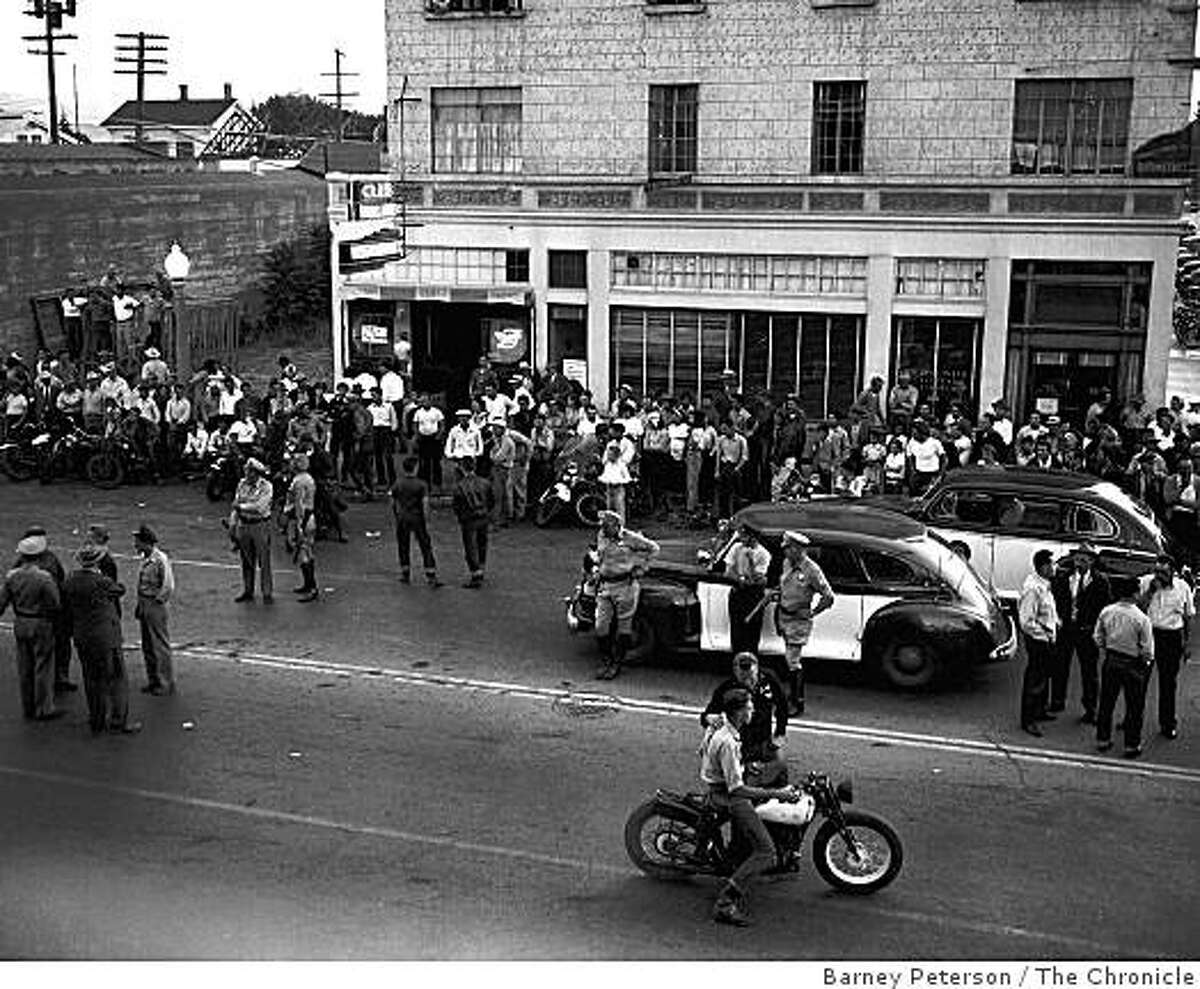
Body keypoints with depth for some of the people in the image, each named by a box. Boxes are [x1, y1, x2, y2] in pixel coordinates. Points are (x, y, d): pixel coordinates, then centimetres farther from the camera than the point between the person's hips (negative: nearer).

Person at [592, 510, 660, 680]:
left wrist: (638, 564, -1)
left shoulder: (630, 538, -9)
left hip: (625, 585, -5)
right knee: (601, 626, 2)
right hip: (605, 587, 5)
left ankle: (616, 664, 9)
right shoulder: (601, 537, 7)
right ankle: (605, 662, 14)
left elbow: (653, 547, 0)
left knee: (623, 626, 1)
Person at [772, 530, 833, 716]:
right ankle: (797, 696, 28)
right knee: (793, 659, 16)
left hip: (798, 619, -7)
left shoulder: (811, 570, -18)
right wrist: (778, 594, 6)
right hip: (783, 616, 7)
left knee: (793, 661, -7)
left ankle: (797, 703, 1)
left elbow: (828, 597, -12)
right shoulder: (787, 563, 4)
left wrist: (812, 613, -10)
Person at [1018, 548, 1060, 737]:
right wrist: (1045, 634, -18)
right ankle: (1028, 720, 11)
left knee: (1044, 675, 23)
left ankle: (1040, 711, 39)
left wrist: (1055, 621, 5)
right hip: (1037, 640, -10)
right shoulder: (1033, 588, -25)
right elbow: (1026, 621, -26)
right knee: (1034, 679, 0)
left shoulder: (1044, 585, 5)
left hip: (1047, 638, 10)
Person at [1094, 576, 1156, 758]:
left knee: (1106, 702, 17)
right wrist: (1147, 661, 4)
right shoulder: (1141, 618, -20)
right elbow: (1148, 650, -15)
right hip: (1132, 665, -4)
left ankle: (1102, 740, 26)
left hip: (1110, 661, 4)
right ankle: (1132, 746, 17)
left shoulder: (1106, 612, -8)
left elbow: (1098, 639, 3)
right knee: (1134, 706, 10)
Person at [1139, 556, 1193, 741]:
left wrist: (1185, 642, 6)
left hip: (1172, 637, 1)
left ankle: (1168, 724, 17)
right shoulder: (1146, 582, -3)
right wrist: (1151, 590, -18)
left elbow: (1188, 617, 9)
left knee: (1169, 681, 6)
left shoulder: (1183, 587, 0)